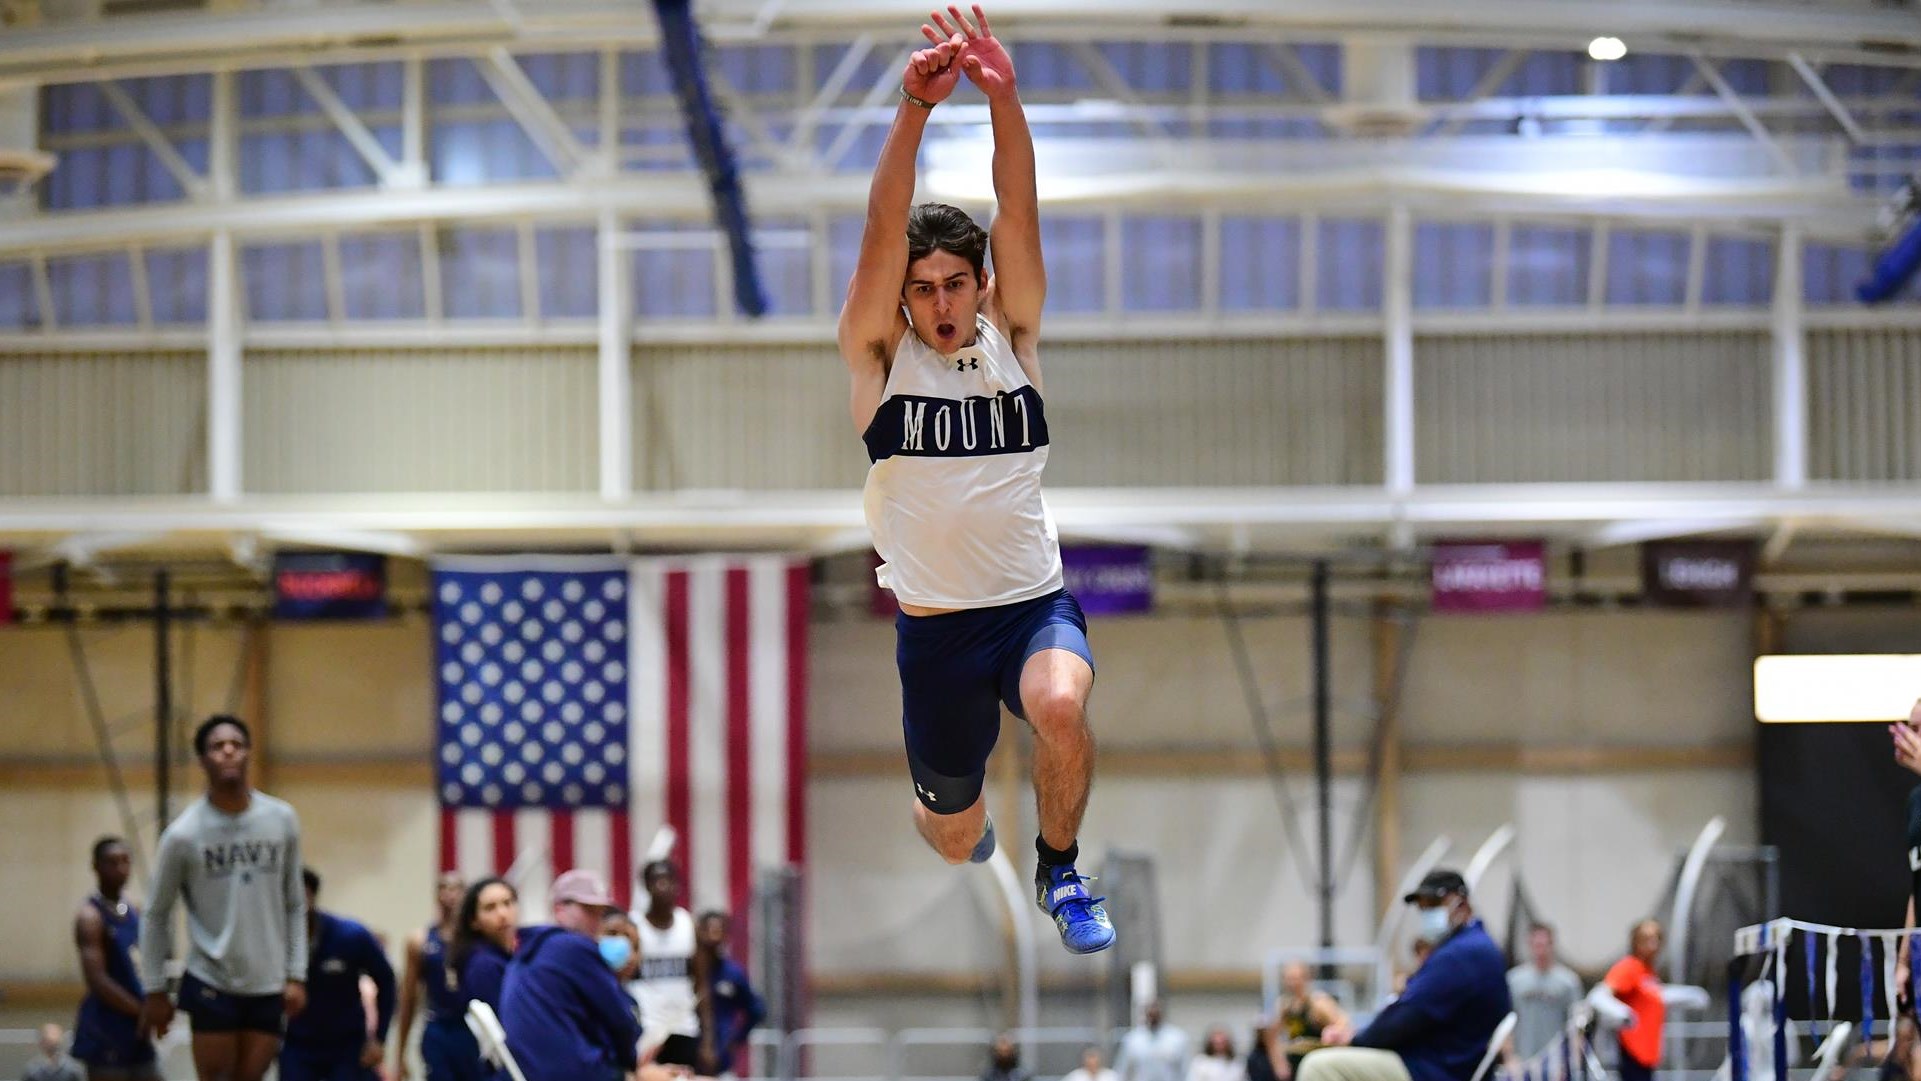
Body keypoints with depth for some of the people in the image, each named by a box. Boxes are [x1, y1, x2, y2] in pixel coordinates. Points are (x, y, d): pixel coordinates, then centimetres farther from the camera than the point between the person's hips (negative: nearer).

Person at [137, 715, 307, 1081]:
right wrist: (155, 991, 1)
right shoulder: (184, 834, -7)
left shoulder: (282, 820, 1)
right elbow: (157, 916, 2)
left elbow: (295, 906, 9)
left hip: (268, 985, 3)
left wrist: (296, 975, 3)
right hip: (211, 983, -2)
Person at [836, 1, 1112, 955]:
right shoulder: (879, 358, -5)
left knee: (1061, 707, -35)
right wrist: (916, 105, -34)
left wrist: (1003, 97, -31)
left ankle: (1059, 870, -6)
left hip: (1035, 604, 0)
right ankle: (958, 805, 53)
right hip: (934, 626, 0)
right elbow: (883, 231, -20)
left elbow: (1018, 216, -15)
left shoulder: (1012, 339, -1)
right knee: (953, 840, 13)